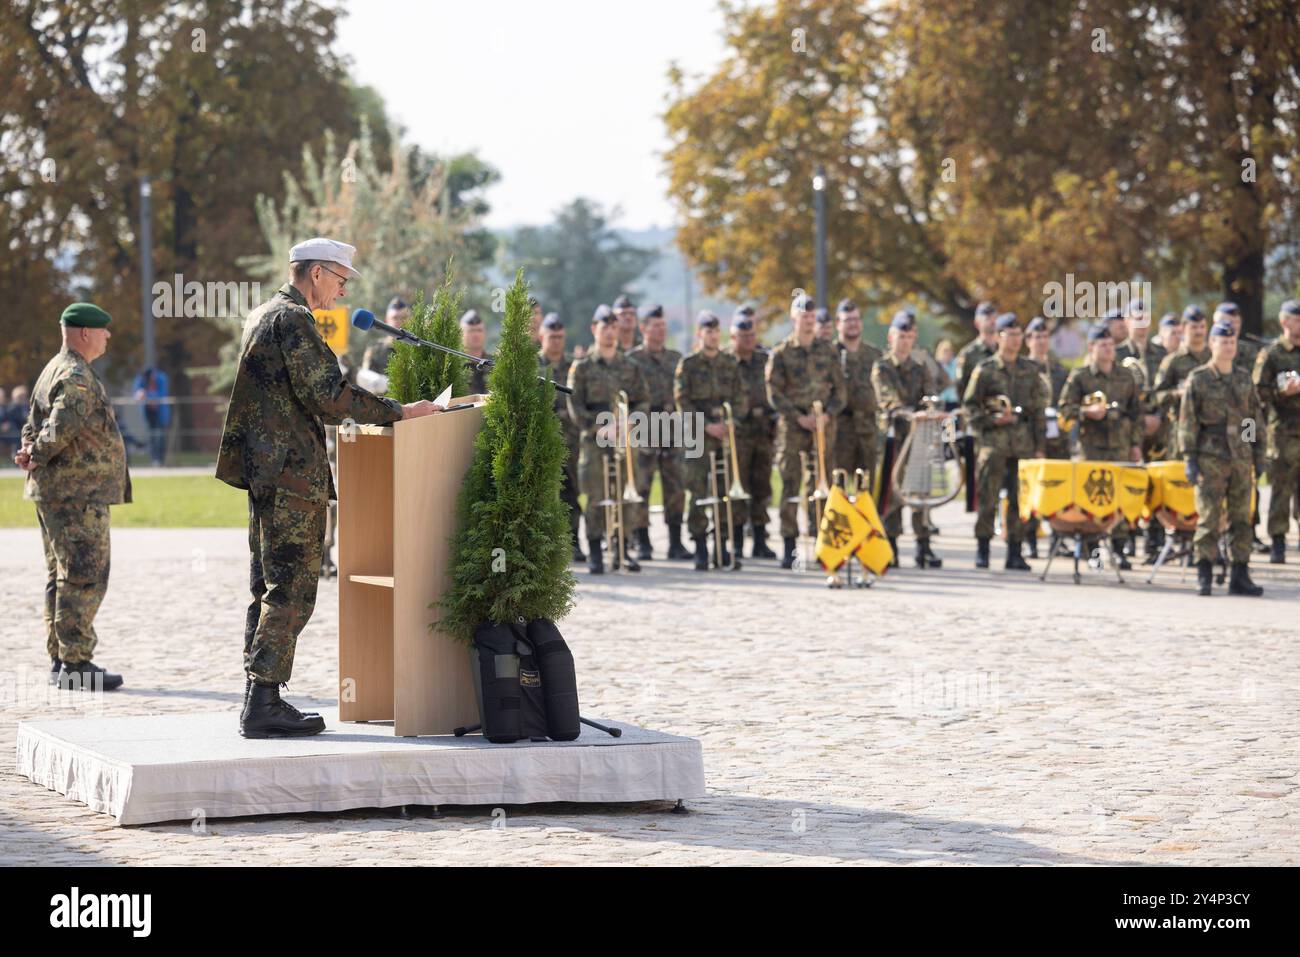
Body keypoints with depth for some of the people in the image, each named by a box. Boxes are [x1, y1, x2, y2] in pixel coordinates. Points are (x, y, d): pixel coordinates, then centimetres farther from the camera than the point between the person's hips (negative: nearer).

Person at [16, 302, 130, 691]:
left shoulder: (54, 371, 19)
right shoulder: (76, 376, -15)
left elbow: (33, 423, 21)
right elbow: (64, 424, -29)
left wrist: (31, 451, 2)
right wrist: (38, 455, -14)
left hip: (57, 494, 11)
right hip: (78, 494, -11)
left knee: (63, 578, 14)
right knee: (85, 578, -9)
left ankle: (60, 660, 18)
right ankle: (75, 663, -10)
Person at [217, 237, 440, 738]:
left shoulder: (263, 315, 19)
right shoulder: (293, 319, -13)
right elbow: (328, 393, -20)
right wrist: (399, 412, -13)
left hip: (265, 471, 11)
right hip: (292, 472, -11)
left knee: (270, 588, 12)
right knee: (291, 590, -8)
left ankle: (260, 701, 15)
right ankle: (263, 704, -9)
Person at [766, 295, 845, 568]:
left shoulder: (827, 351, 9)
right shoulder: (781, 353, 2)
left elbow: (839, 389, 9)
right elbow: (774, 392, -2)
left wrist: (827, 414, -8)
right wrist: (799, 417, -12)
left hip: (824, 424, 2)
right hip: (792, 426, -2)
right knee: (790, 486, -3)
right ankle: (789, 548, 0)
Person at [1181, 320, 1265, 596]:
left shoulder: (1244, 378, 12)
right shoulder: (1198, 379, 0)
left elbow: (1255, 417, 16)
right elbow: (1187, 421, -2)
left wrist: (1259, 455, 11)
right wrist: (1189, 459, -8)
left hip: (1241, 458, 4)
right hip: (1210, 457, -4)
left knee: (1241, 518, 4)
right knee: (1209, 517, -5)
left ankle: (1240, 576, 9)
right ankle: (1204, 576, 0)